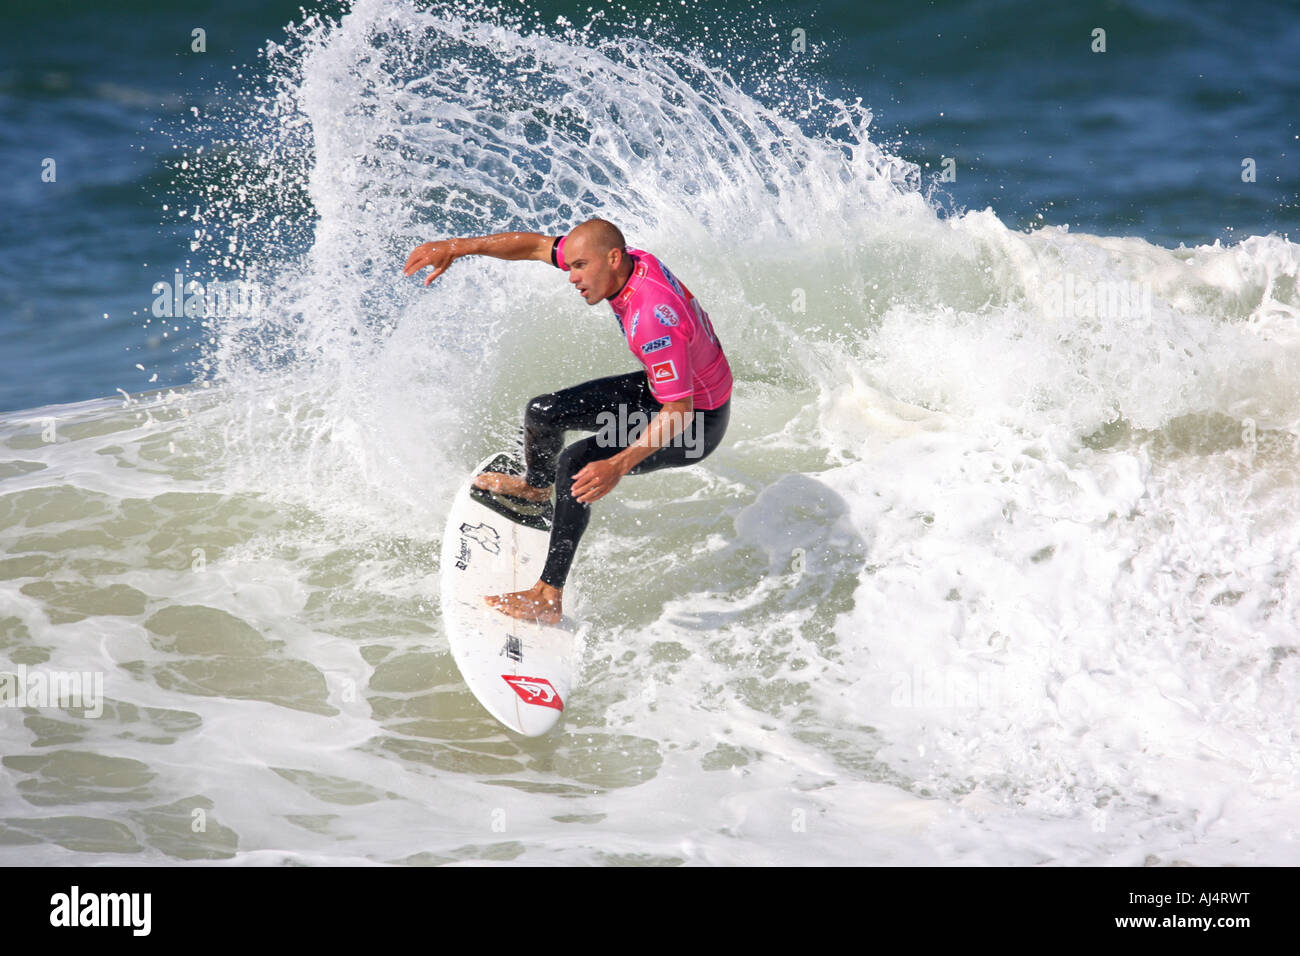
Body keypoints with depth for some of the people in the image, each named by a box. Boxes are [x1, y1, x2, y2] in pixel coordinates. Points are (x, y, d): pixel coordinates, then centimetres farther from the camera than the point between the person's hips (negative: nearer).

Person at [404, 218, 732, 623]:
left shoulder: (652, 320, -38)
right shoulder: (631, 259, -13)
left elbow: (679, 411, -35)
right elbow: (536, 245, -3)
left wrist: (617, 466, -43)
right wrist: (456, 247, -9)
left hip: (699, 420, -9)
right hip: (661, 389, 9)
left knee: (576, 464, -25)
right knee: (542, 412, 13)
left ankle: (549, 598, -21)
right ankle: (536, 487, 48)